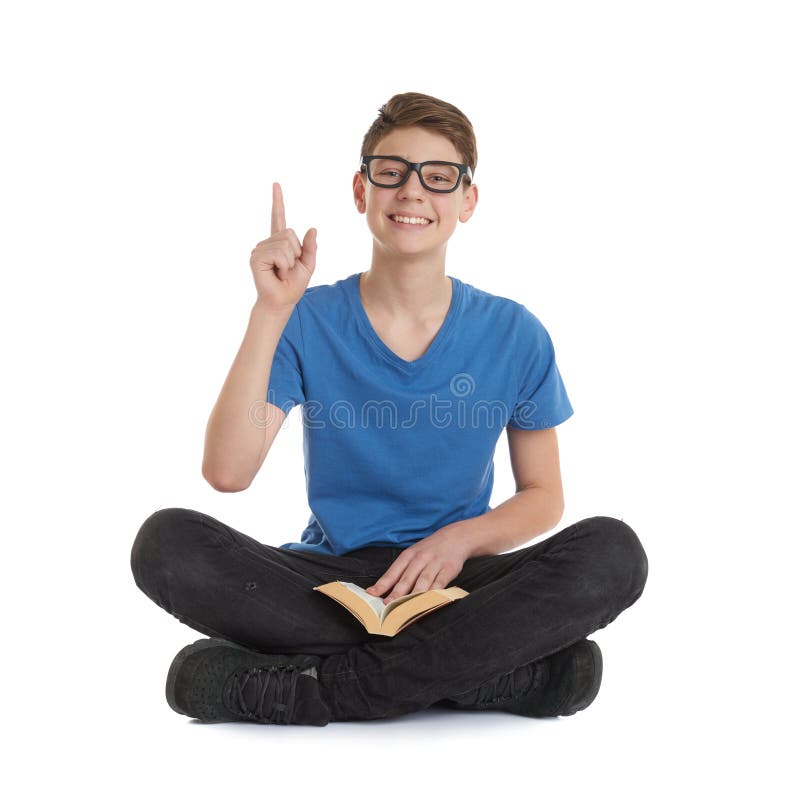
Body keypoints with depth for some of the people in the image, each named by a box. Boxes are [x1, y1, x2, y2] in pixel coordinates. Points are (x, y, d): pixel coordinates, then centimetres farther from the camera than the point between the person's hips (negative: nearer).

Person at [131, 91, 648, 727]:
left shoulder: (513, 335, 2)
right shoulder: (310, 323, 0)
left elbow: (543, 496, 8)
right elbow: (227, 471, -11)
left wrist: (462, 538, -14)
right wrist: (272, 311, -16)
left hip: (452, 584, 1)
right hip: (327, 578, 0)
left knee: (613, 552, -27)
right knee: (166, 542, -26)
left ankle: (299, 686, -28)